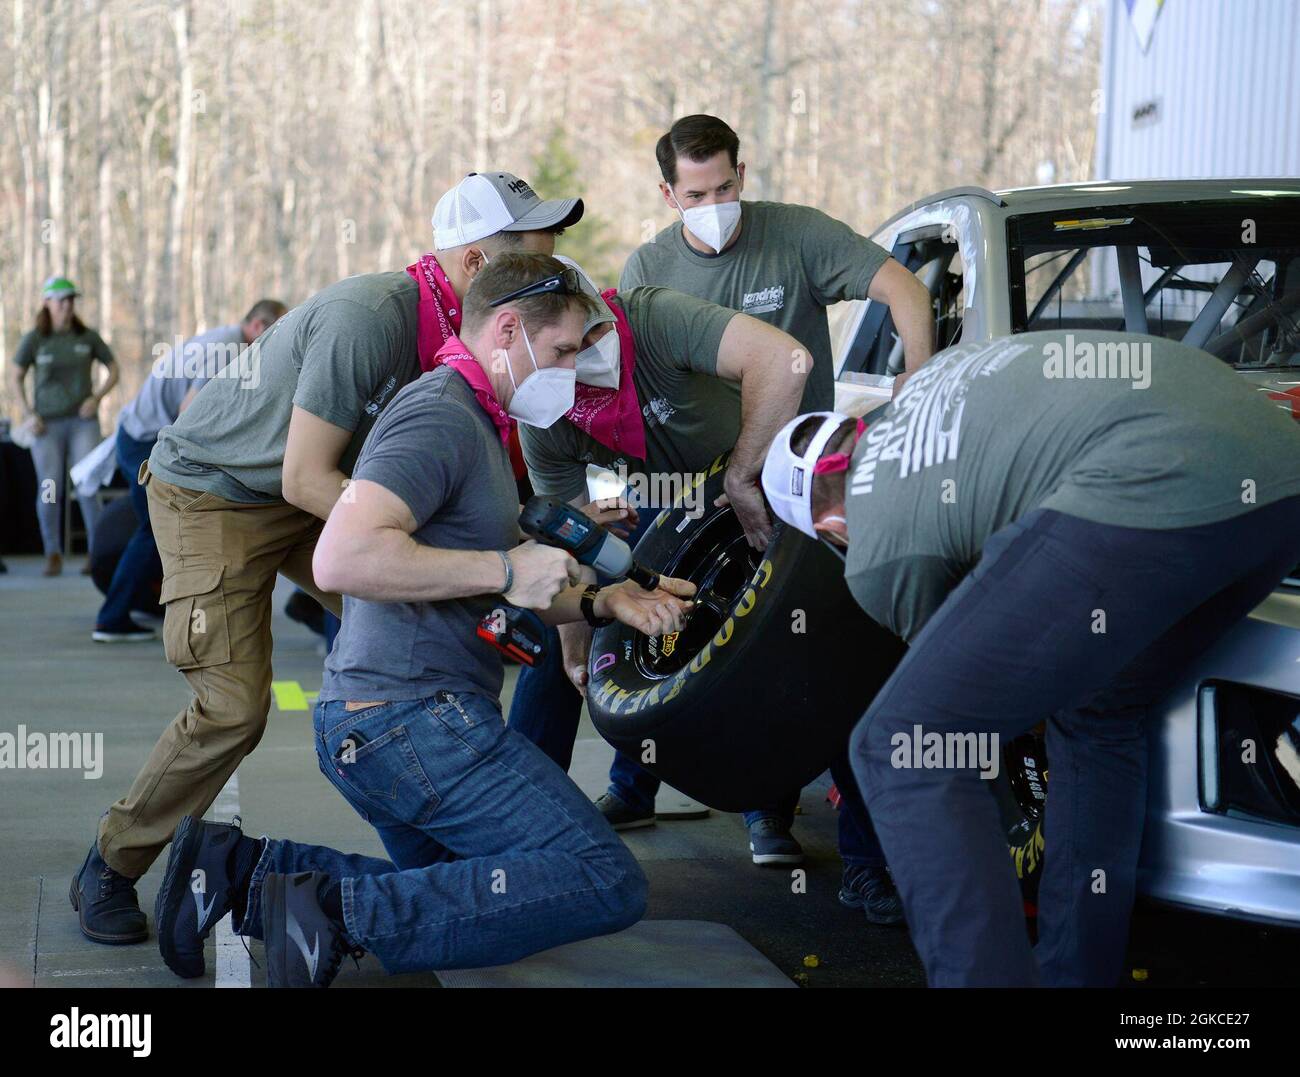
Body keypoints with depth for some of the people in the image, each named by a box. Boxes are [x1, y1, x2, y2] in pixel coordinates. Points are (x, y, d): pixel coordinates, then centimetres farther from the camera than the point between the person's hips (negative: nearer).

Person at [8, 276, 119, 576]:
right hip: (47, 424, 0)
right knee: (49, 489, -1)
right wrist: (29, 414, -5)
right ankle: (52, 555, 9)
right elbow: (15, 378, 6)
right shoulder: (34, 340, -1)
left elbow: (114, 369, 9)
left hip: (82, 421, 0)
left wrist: (97, 397, -6)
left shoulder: (87, 337, 1)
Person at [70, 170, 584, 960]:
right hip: (211, 491, -8)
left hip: (310, 492, 8)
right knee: (235, 706, -15)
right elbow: (305, 480, -28)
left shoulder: (446, 323, -6)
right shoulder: (369, 318, -32)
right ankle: (111, 869, 5)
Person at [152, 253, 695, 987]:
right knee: (606, 883, -14)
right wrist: (504, 569, -20)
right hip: (414, 718, -11)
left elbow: (487, 596, 26)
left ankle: (241, 868, 8)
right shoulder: (441, 416, -13)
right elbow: (343, 557, -28)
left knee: (452, 893, 24)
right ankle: (344, 911, -19)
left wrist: (603, 603, 11)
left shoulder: (475, 424, 21)